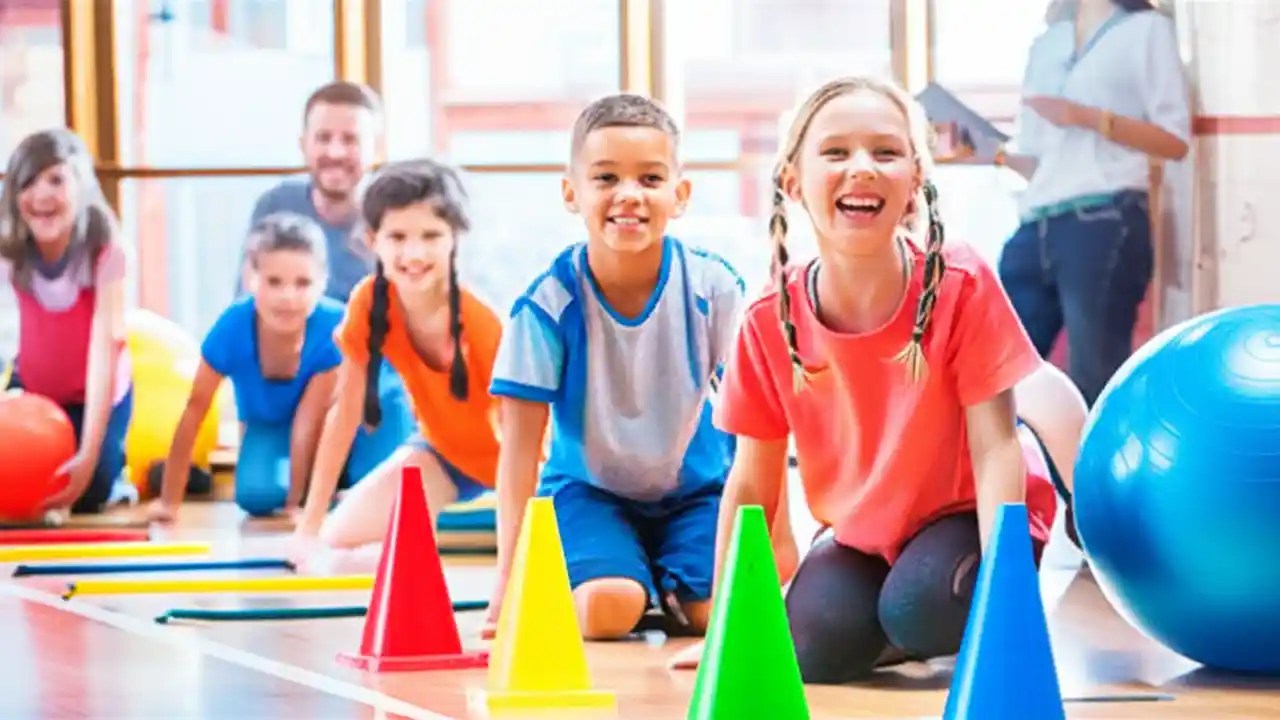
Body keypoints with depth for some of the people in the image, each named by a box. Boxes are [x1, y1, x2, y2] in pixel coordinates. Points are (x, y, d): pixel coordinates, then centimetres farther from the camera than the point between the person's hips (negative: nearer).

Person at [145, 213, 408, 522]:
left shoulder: (333, 326, -39)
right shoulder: (233, 326, -34)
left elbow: (308, 424, -32)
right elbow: (195, 408, -23)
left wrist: (295, 501, -26)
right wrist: (169, 501, -18)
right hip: (269, 422, 1)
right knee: (257, 494, -23)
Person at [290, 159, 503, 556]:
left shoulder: (481, 322, -33)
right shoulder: (368, 303, -21)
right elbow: (345, 414, -11)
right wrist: (309, 528, -11)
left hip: (505, 453, -3)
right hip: (445, 449, 3)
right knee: (341, 536, -15)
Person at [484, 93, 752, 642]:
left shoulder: (714, 289, -17)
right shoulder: (549, 303, -20)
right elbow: (521, 446, -17)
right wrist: (508, 575, -22)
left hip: (694, 488, 1)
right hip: (589, 489, -1)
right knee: (605, 610, -27)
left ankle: (668, 592, 13)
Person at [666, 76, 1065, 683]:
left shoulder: (961, 286, -24)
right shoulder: (771, 322, -16)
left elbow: (996, 448, -22)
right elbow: (751, 486, -6)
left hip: (964, 514, -3)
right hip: (861, 530, 3)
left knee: (921, 607, -32)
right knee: (817, 650, -21)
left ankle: (978, 630, 3)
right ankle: (893, 634, 13)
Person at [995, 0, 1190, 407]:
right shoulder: (1046, 44, 23)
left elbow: (1176, 140, 0)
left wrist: (1089, 117, -10)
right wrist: (997, 154, 1)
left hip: (1104, 223, -6)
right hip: (1036, 227, 6)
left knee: (1095, 383, -8)